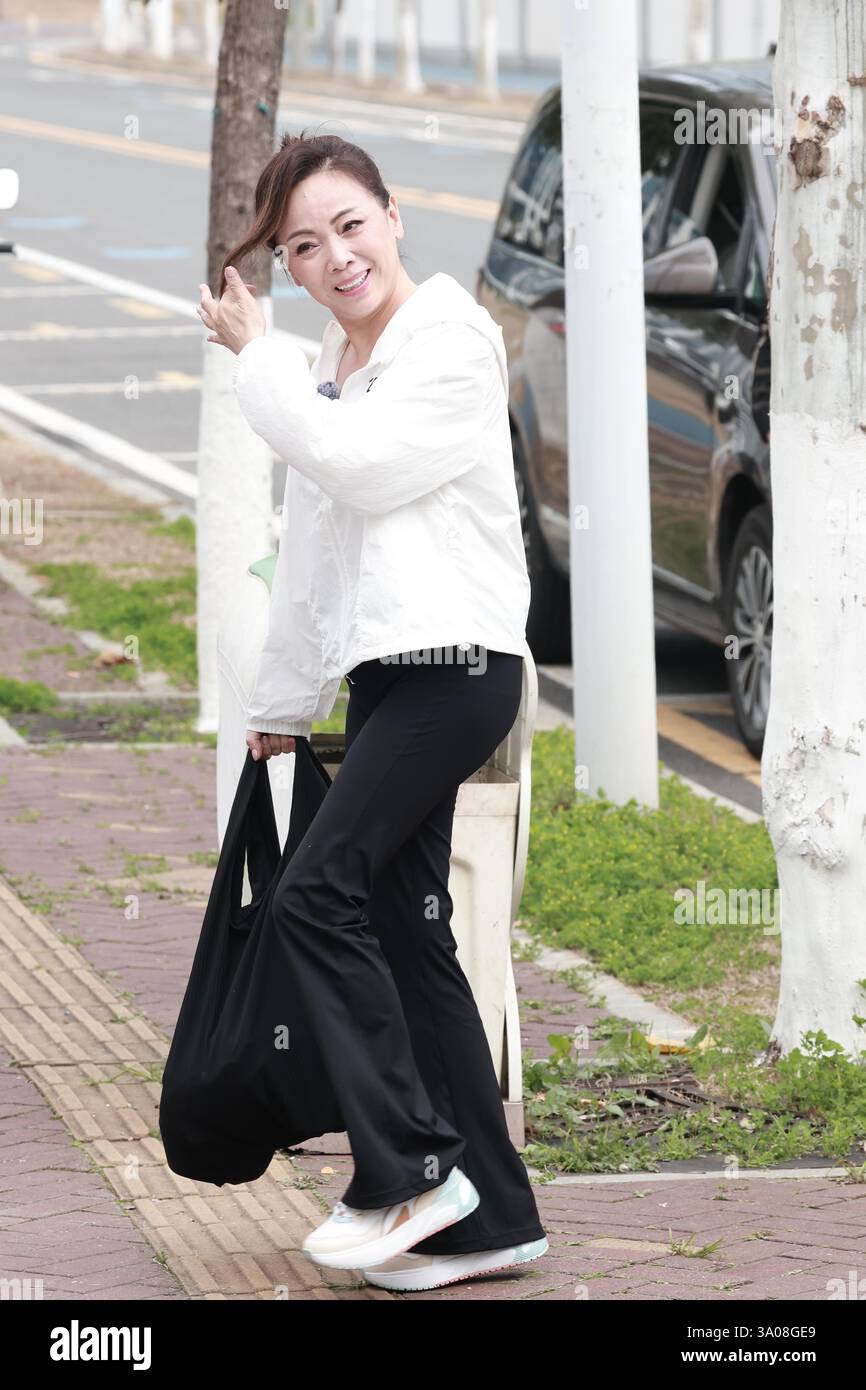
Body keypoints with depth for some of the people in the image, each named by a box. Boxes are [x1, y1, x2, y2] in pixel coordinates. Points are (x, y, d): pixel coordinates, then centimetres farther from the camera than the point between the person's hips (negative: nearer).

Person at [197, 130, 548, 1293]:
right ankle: (492, 1217, 8)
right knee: (405, 931, 5)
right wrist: (285, 703, 27)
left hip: (455, 661, -9)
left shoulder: (452, 339, -7)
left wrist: (254, 357, -7)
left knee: (317, 891, -16)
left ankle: (410, 1168, -11)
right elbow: (312, 552, 24)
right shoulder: (331, 369, 18)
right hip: (384, 673, 9)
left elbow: (359, 465, -18)